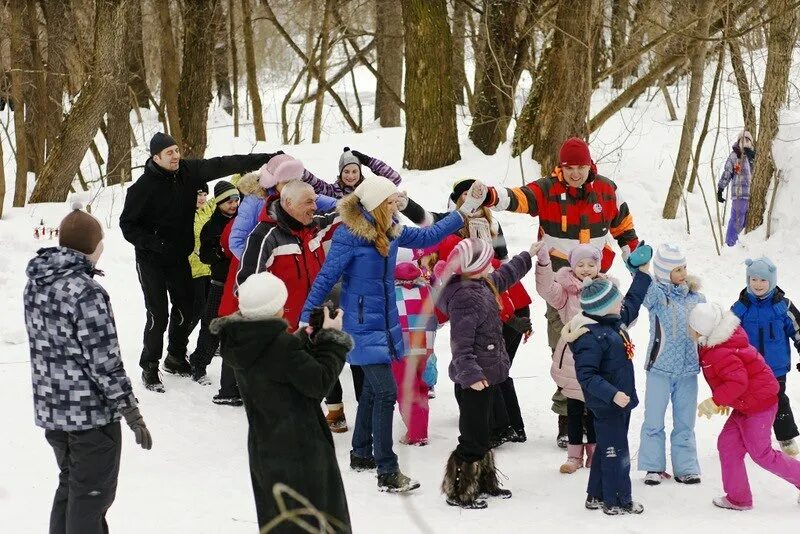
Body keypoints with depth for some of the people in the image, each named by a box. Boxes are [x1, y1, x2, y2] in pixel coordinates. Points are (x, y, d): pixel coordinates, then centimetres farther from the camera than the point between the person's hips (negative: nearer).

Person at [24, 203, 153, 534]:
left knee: (69, 486, 22)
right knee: (91, 495, 3)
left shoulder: (36, 284, 3)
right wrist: (131, 411, -13)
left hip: (50, 408, 8)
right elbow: (104, 361, -20)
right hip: (91, 412, -8)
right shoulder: (86, 292, -21)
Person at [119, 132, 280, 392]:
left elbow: (223, 165, -5)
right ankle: (149, 368, 7)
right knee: (158, 314, -7)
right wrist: (154, 243, -25)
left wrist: (264, 159, -9)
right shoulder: (144, 186, -19)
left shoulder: (188, 172, -6)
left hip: (179, 257, 5)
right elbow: (128, 225, -12)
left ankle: (176, 357, 31)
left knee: (185, 309, 11)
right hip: (152, 260, -5)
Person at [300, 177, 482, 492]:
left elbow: (427, 236, 16)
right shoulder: (349, 236, -18)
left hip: (385, 323, 8)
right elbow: (325, 279, -14)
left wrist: (467, 209, 14)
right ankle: (387, 473, -12)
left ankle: (361, 455, 34)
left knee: (373, 389, 18)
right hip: (363, 326, -8)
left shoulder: (390, 231, 3)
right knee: (385, 393, -14)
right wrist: (306, 319, -14)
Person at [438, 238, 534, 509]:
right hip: (473, 380, -10)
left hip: (485, 375, 10)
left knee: (480, 434, 22)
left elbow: (505, 276, 32)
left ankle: (484, 482, 35)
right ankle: (458, 491, 6)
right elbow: (461, 342, -29)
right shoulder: (464, 298, -23)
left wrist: (528, 257, 43)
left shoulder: (482, 284, 9)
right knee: (473, 438, -4)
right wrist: (470, 374, -36)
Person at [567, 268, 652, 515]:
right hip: (606, 404, -10)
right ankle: (617, 501, 11)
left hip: (621, 398, 10)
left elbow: (632, 302, 24)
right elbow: (586, 376, -27)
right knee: (616, 452, 0)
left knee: (607, 449, 19)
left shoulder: (615, 321, 4)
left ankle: (597, 495, 30)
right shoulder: (590, 337, -26)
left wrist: (643, 272, 22)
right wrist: (612, 394, -33)